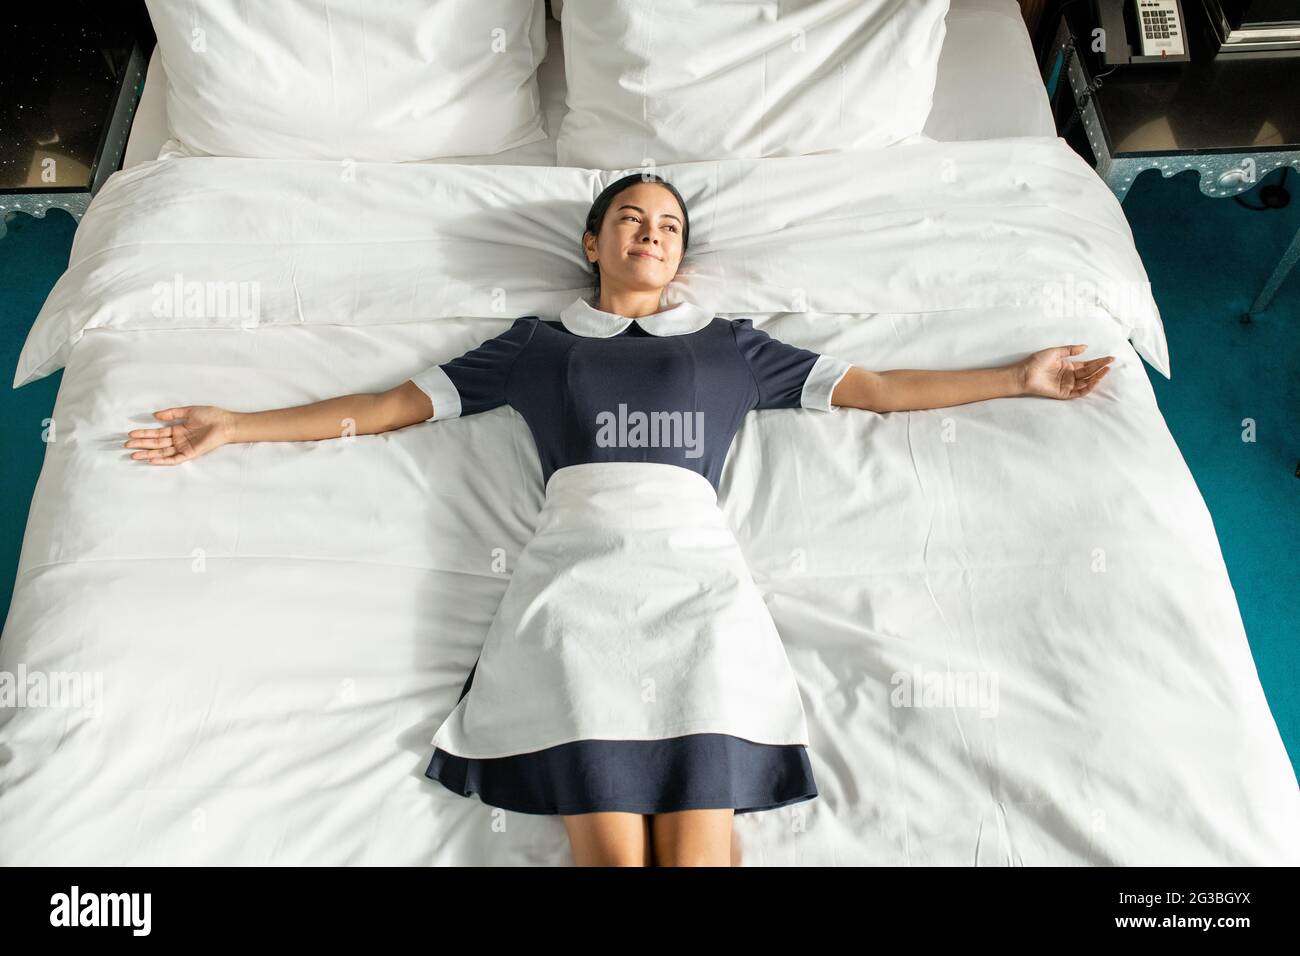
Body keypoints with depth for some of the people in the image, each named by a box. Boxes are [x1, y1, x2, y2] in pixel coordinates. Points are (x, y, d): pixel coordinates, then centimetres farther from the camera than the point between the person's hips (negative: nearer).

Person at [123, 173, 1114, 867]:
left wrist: (1021, 377, 24)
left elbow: (876, 387, 25)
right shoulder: (538, 342, 23)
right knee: (610, 844, -18)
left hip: (697, 571, 1)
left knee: (697, 842, -18)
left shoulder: (730, 343, 25)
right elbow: (393, 404, 23)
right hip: (577, 572, 0)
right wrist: (237, 426, 20)